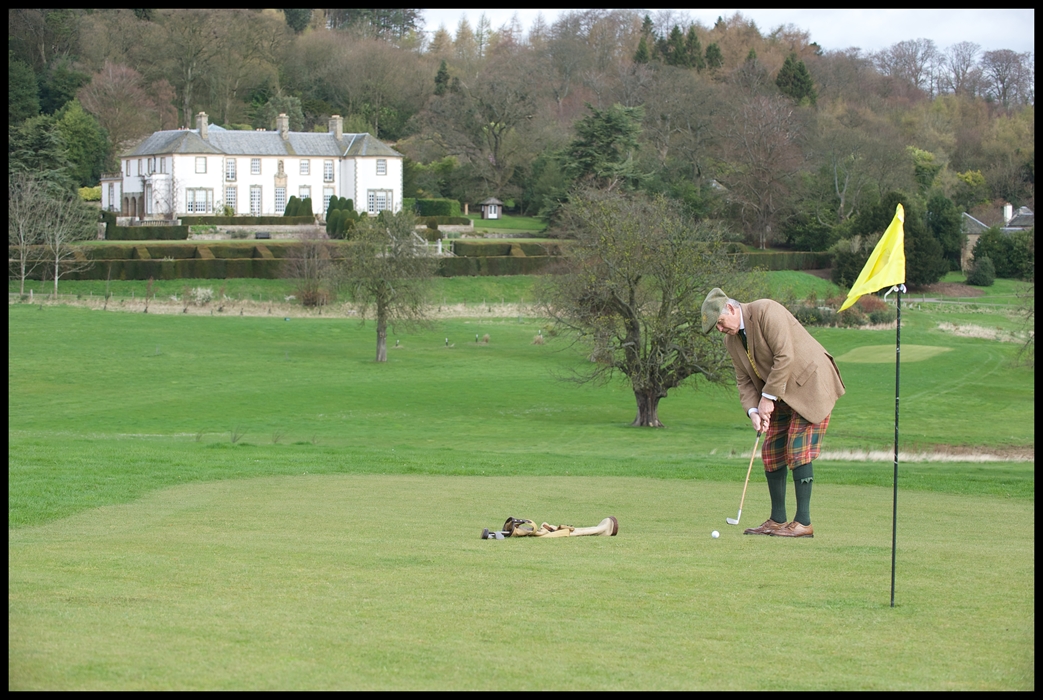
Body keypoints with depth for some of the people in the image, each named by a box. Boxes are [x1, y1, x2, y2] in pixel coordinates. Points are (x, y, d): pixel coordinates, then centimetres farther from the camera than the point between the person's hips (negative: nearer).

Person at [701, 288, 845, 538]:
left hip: (810, 383, -9)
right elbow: (744, 379, 8)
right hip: (782, 394, 9)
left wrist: (768, 397, -19)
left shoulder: (766, 311, -20)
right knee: (772, 453, 4)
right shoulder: (731, 339, 5)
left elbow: (785, 357, -24)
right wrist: (753, 410, -11)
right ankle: (777, 521, 11)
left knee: (797, 451, -14)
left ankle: (803, 522, -12)